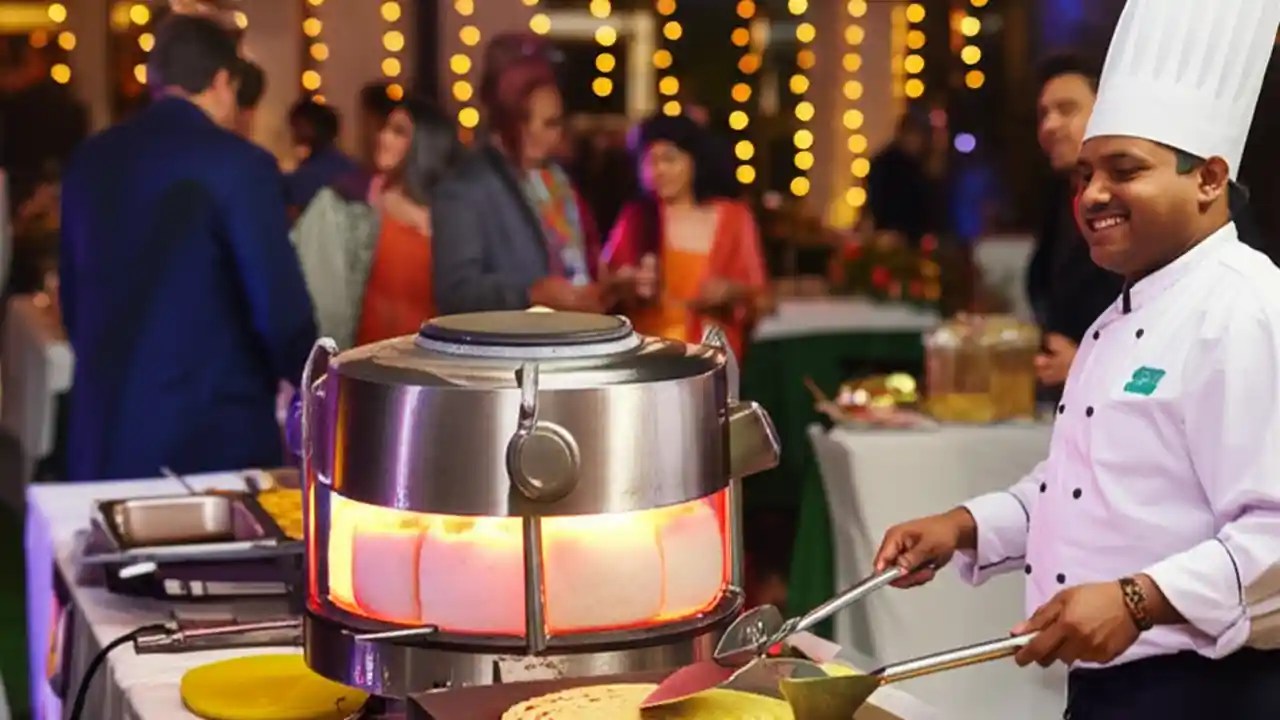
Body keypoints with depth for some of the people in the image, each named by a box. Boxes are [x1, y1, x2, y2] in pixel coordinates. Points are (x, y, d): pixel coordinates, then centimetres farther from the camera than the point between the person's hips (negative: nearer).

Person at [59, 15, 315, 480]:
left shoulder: (90, 160, 9)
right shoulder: (239, 164, -11)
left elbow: (73, 299, 16)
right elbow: (279, 303, -12)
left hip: (104, 427, 6)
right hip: (211, 428, -6)